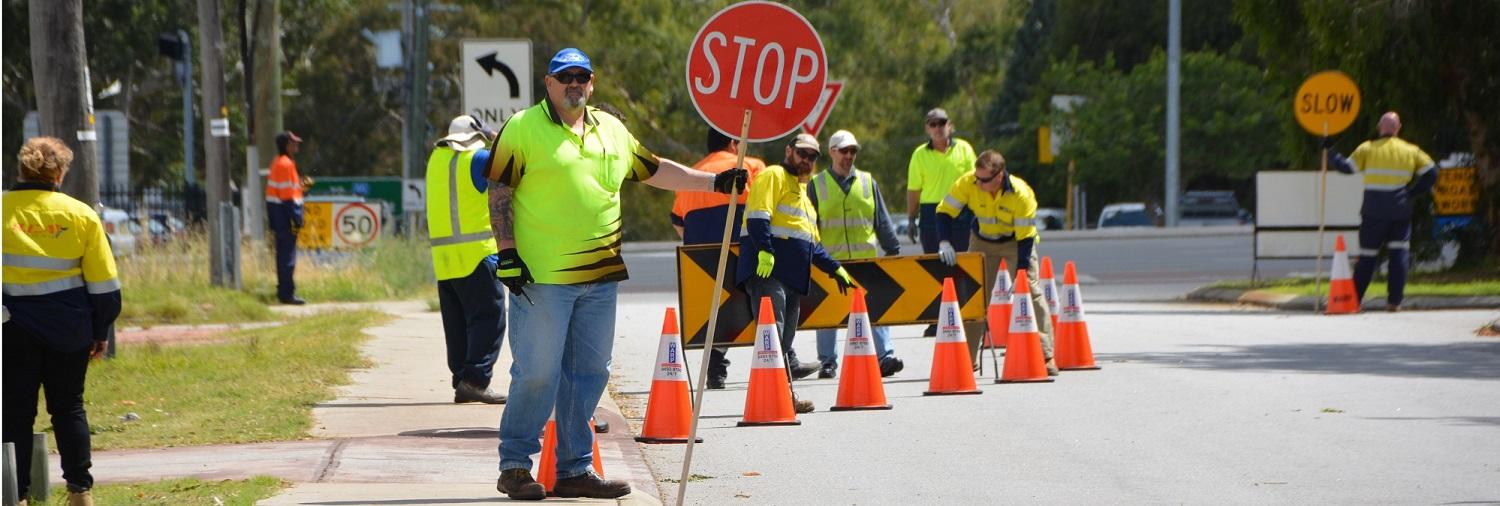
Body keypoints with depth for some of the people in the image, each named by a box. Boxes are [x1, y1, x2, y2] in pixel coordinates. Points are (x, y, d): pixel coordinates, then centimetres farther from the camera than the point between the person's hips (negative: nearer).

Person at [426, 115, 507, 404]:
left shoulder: (436, 159, 14)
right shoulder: (480, 159, -5)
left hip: (443, 257, 7)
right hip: (477, 252, -7)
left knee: (457, 323, 11)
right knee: (488, 316, -7)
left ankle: (462, 381, 10)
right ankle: (475, 379, -18)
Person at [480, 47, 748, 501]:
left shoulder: (612, 131, 16)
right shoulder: (522, 129, -1)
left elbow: (655, 171, 25)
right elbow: (498, 191, -2)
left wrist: (714, 182, 19)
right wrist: (507, 252, -10)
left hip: (599, 276, 6)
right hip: (541, 276, -6)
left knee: (589, 374, 8)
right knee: (537, 373, -7)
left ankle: (575, 468, 16)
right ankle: (514, 466, 4)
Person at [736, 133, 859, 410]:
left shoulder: (801, 191, 31)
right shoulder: (773, 176, 1)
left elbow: (812, 242, 35)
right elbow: (758, 217, -14)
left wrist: (834, 268, 30)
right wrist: (765, 251, -27)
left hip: (793, 278, 10)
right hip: (767, 272, -10)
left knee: (784, 339, 7)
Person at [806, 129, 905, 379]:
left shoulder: (868, 182, 10)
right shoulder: (817, 185, 4)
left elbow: (882, 220, 13)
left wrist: (893, 250, 9)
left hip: (866, 258, 1)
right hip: (830, 261, -1)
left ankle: (885, 356, -10)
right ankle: (828, 362, 13)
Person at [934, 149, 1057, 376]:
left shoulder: (1021, 194, -32)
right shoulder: (967, 183, -25)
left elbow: (1025, 238, -27)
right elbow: (945, 211, -15)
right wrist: (944, 242, -29)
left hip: (1016, 241, -3)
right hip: (982, 241, 3)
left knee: (1031, 291, -12)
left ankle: (1045, 356, -10)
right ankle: (967, 358, 8)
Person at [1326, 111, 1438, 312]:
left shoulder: (1368, 149, 0)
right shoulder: (1411, 151, 6)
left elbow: (1347, 167, -4)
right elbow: (1431, 173, 3)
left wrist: (1329, 152, 7)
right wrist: (1413, 191, 6)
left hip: (1374, 211, 0)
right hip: (1400, 211, 0)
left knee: (1367, 256, 5)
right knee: (1399, 254, 3)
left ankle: (1353, 299, 6)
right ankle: (1394, 301, -4)